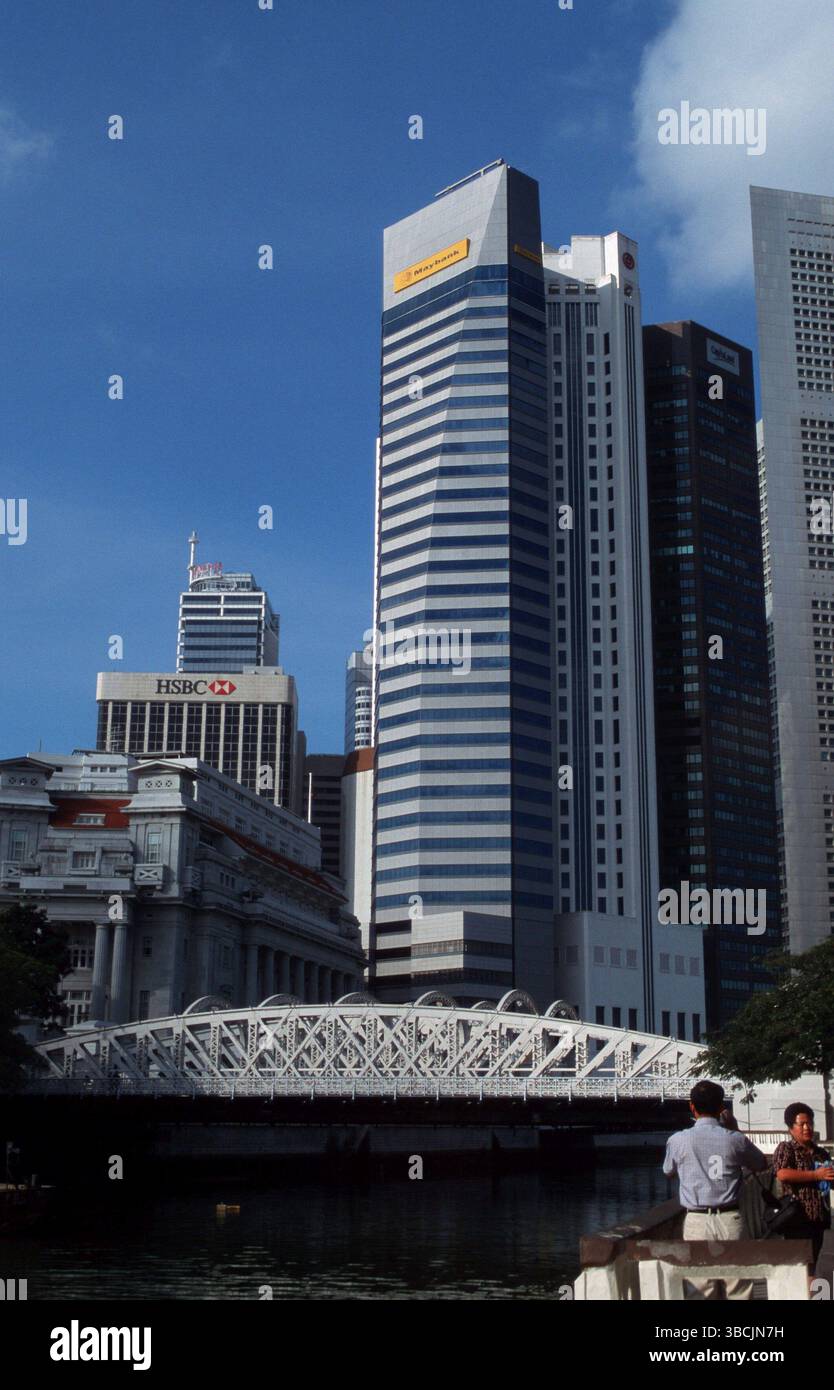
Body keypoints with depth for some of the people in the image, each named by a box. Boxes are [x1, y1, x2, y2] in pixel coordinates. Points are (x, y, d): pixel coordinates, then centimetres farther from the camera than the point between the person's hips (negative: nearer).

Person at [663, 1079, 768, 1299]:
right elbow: (762, 1164, 16)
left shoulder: (678, 1141, -3)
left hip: (697, 1222, 0)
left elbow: (668, 1171, 17)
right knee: (740, 1291, 5)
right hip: (731, 1221, 0)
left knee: (701, 1292, 3)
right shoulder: (735, 1140, -4)